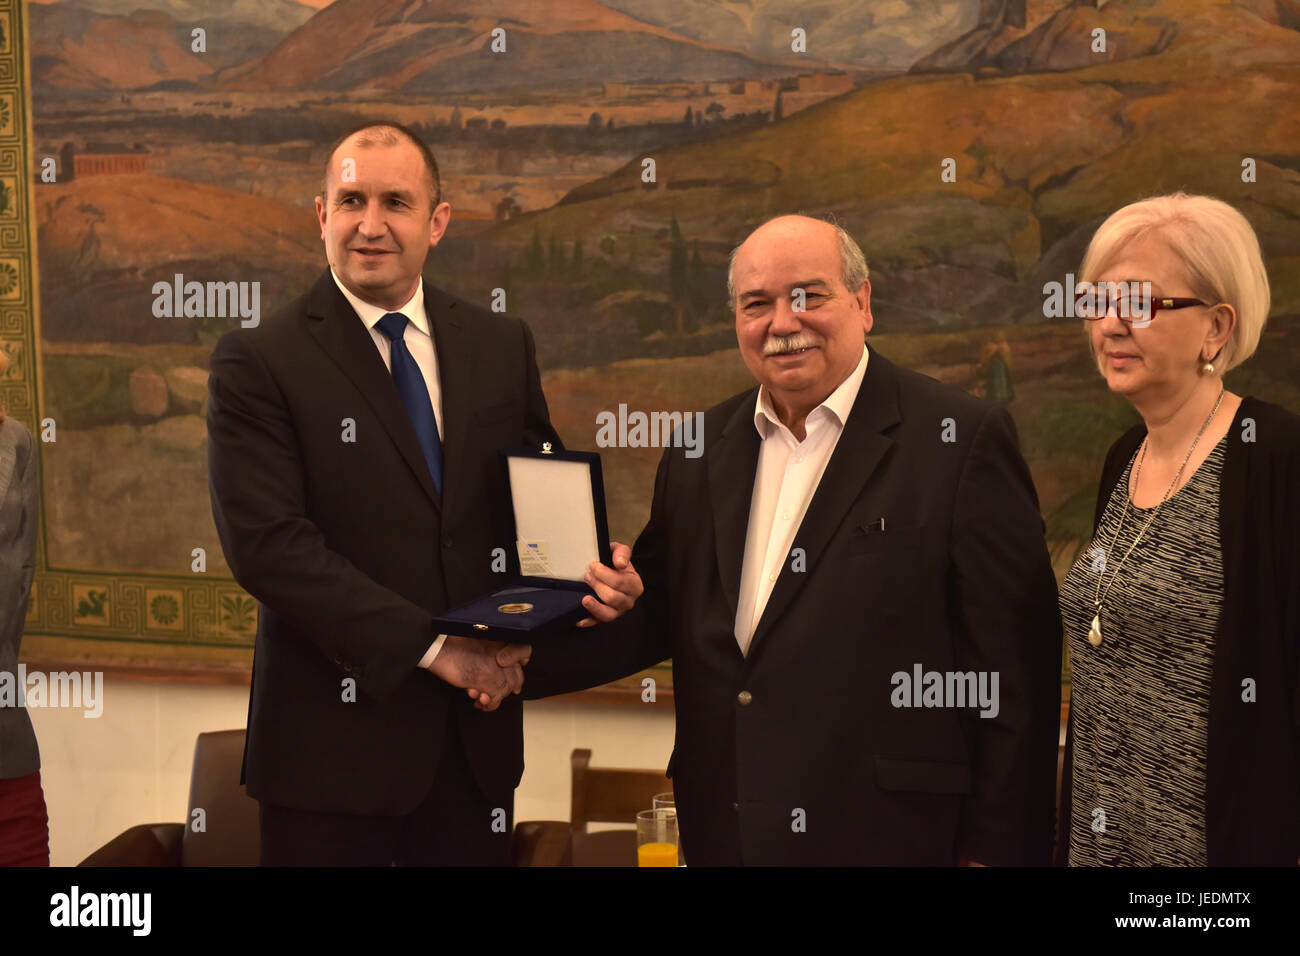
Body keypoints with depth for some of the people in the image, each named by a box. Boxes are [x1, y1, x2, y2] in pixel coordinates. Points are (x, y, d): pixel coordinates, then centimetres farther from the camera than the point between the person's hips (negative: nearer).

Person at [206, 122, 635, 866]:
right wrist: (431, 647, -16)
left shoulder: (502, 346, 8)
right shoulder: (258, 362, -5)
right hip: (334, 735, -3)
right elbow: (266, 542, -13)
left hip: (477, 732, 4)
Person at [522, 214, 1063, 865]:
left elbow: (1015, 669, -10)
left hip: (886, 835, -5)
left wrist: (996, 850, -12)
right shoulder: (700, 450, 9)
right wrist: (522, 659, -4)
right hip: (721, 832, 5)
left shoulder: (962, 439, -9)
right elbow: (659, 617, 13)